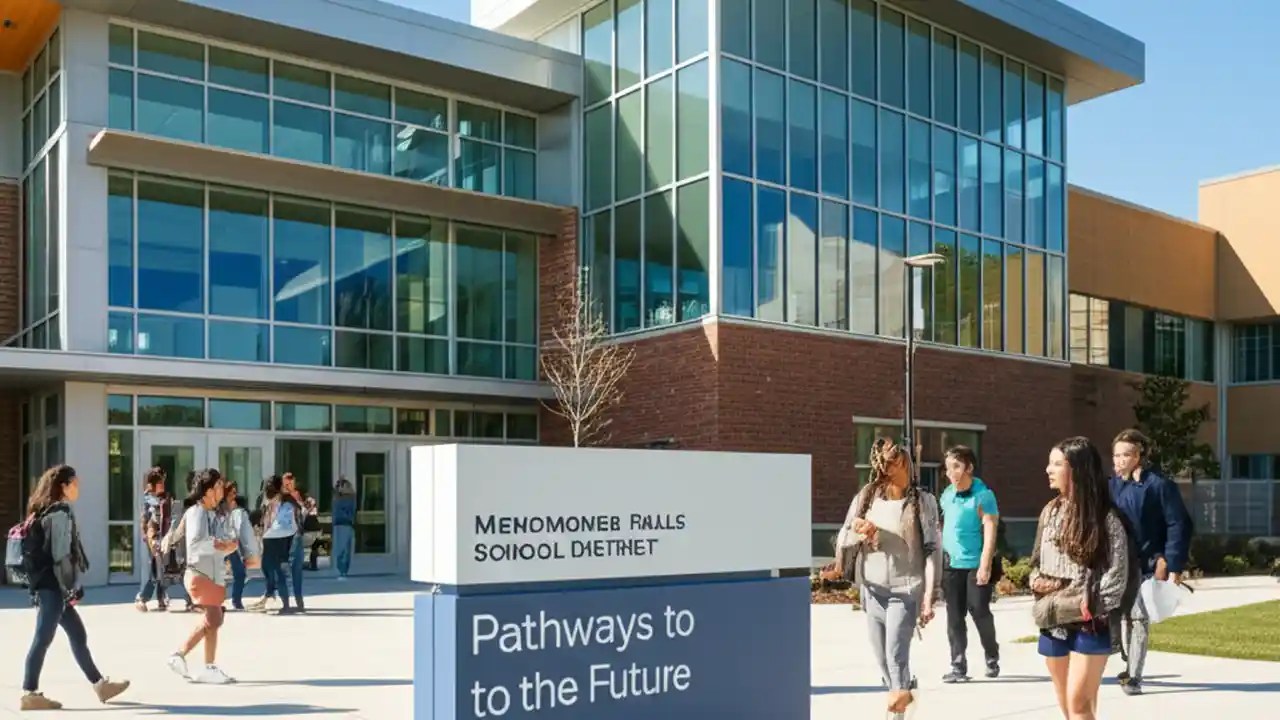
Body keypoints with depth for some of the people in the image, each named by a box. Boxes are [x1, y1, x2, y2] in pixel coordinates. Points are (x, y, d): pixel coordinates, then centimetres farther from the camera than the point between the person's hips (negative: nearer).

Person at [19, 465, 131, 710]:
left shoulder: (47, 511, 17)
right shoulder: (60, 512, -12)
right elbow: (61, 554, -17)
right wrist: (73, 586, -15)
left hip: (50, 585, 10)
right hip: (53, 585, -10)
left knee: (78, 635, 11)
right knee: (43, 639, -5)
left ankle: (100, 685, 16)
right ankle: (29, 694, -1)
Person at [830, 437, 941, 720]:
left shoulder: (922, 501, -6)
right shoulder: (865, 499, 1)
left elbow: (933, 550, -8)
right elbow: (842, 542, 8)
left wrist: (929, 596, -13)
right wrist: (859, 535, -15)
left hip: (906, 590, -4)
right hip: (873, 590, 4)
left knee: (896, 654, -14)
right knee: (882, 658, 14)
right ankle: (902, 697, 39)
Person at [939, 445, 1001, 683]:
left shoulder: (983, 495, -11)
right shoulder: (947, 494, 6)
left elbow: (990, 532, -16)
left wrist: (985, 565, -23)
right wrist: (939, 557, 12)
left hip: (976, 564, -5)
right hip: (951, 564, 5)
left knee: (980, 612, 1)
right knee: (955, 617, 4)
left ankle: (992, 659, 24)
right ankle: (958, 666, 10)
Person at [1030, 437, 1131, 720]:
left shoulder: (1105, 517, -8)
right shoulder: (1050, 512, 9)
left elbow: (1117, 572, -11)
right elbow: (1037, 561, 16)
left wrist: (1089, 606, -15)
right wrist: (1038, 581, -4)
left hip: (1090, 624, -6)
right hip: (1053, 621, 6)